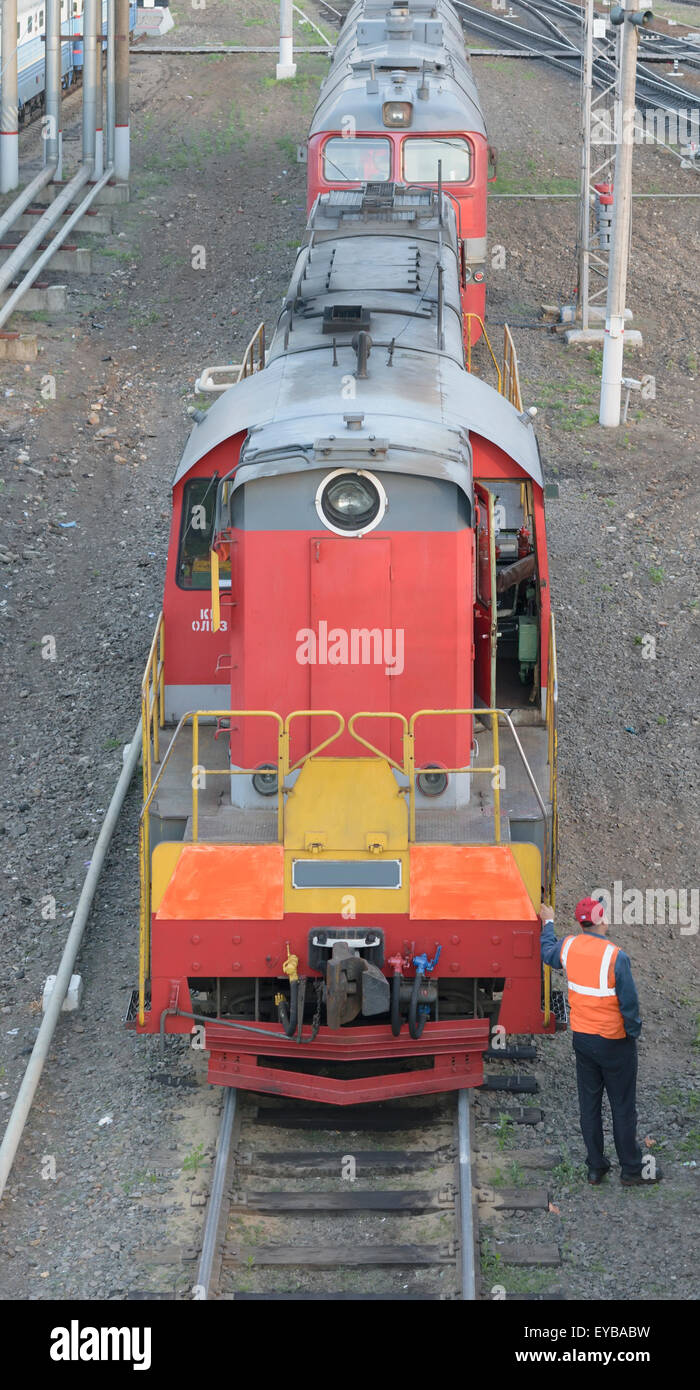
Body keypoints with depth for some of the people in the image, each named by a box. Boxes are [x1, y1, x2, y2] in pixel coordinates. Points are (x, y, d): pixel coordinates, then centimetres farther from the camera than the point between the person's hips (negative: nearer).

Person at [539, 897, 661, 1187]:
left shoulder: (569, 946, -6)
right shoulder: (616, 957, -23)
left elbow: (547, 953, 19)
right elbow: (629, 1002, -19)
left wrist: (548, 924, 36)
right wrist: (634, 1031, -1)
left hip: (582, 1039, 5)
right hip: (614, 1042, -5)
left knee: (589, 1103, 14)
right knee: (623, 1106, 6)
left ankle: (595, 1167, 22)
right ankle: (631, 1170, 15)